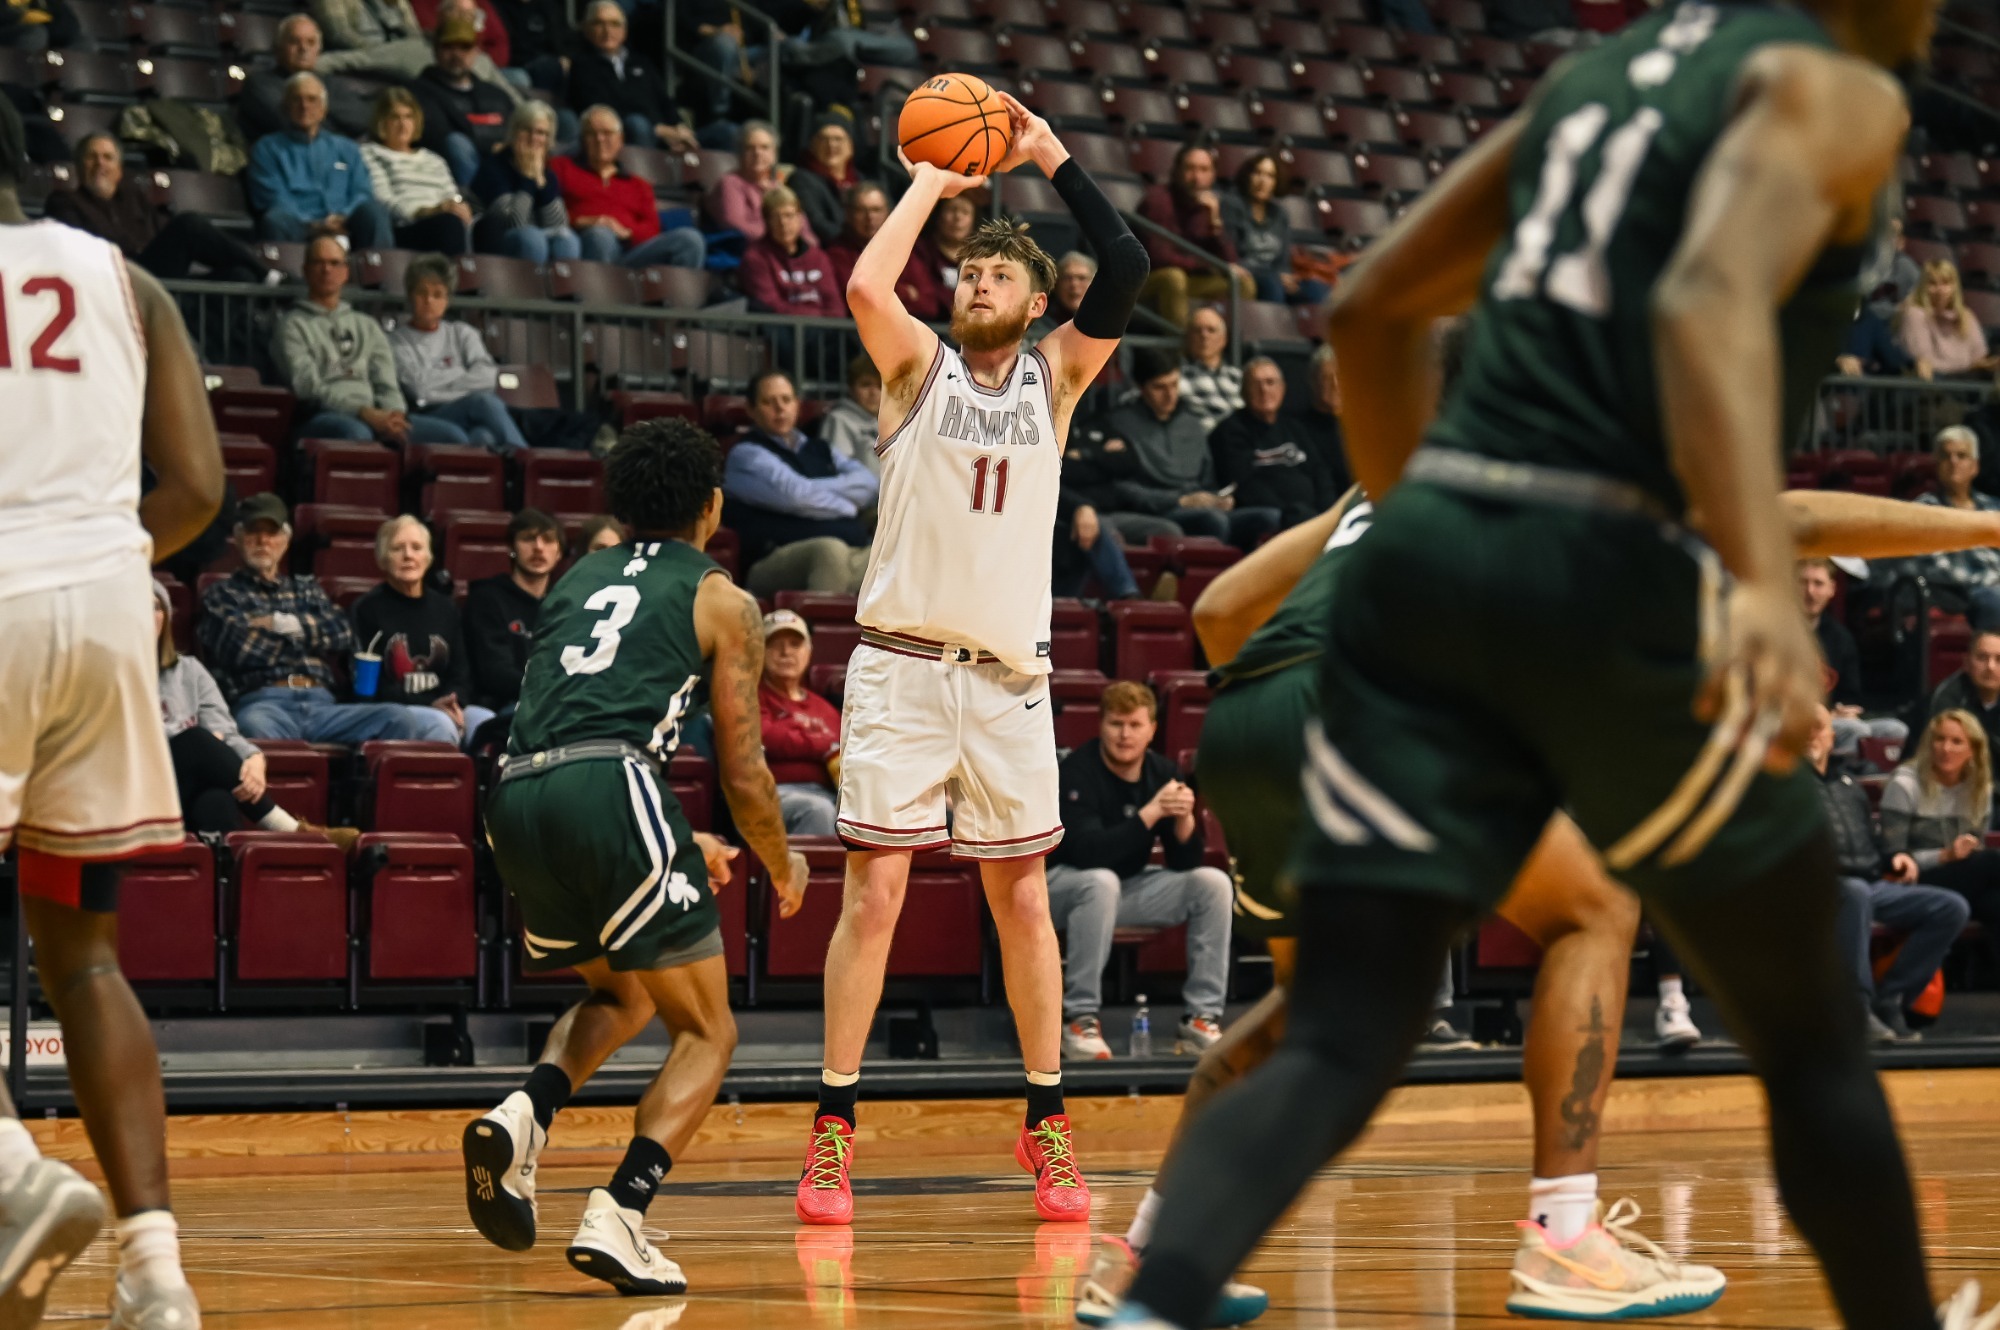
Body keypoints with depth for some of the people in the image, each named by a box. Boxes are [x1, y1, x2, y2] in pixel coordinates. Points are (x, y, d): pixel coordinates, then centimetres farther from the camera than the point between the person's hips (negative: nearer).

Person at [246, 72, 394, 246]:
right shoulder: (267, 149, 19)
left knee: (373, 210, -31)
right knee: (275, 219, -38)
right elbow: (274, 200, 3)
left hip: (344, 228, 3)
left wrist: (345, 218, -11)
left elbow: (363, 195, 14)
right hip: (297, 228, -2)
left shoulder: (348, 149, 28)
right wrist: (313, 225, -16)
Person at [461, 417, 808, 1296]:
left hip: (516, 797, 6)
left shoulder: (579, 580, 29)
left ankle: (525, 1116, 1)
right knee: (705, 1031, 8)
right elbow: (742, 772, 12)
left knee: (623, 995, 29)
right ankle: (617, 1217, -13)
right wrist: (783, 870, 31)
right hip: (612, 791, -6)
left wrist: (684, 843, 47)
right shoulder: (722, 601, 13)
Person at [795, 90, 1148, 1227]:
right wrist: (931, 184, -5)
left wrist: (1053, 159, -2)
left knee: (1024, 900, 7)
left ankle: (1048, 1127, 15)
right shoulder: (920, 365, 4)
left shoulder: (1056, 377, 9)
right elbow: (868, 286, -17)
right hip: (902, 665, -2)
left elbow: (1127, 272, -5)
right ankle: (834, 1131, -2)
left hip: (1010, 675, 2)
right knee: (875, 891, -6)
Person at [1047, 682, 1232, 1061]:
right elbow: (1086, 851, -33)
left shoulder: (1162, 771, -4)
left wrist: (1185, 819, -26)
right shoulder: (1078, 772, -20)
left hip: (1130, 888, 6)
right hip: (1063, 885, -6)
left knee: (1213, 883, -11)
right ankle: (1079, 1019, -29)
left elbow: (1185, 863, -5)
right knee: (1102, 882, -38)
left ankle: (1201, 1018, -10)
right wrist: (1150, 813, -37)